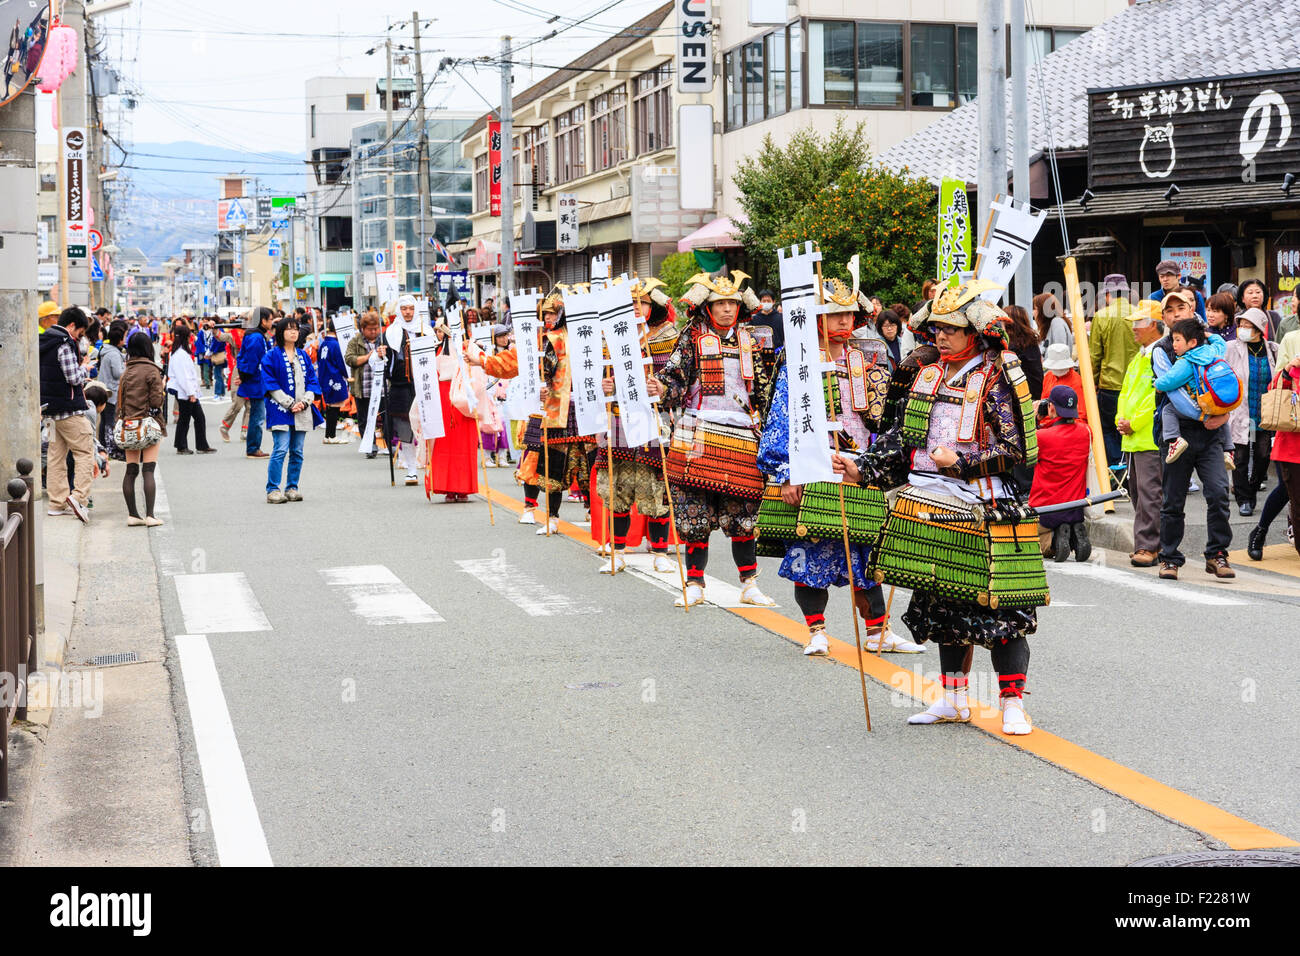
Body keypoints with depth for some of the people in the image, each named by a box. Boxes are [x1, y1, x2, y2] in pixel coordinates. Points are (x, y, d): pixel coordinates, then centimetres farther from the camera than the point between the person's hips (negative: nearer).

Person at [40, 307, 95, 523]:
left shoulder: (44, 342, 14)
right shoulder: (65, 344, -16)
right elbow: (73, 377, -19)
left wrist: (79, 379, 18)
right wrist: (84, 369, 1)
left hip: (51, 408, 9)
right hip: (68, 408, -9)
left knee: (56, 455, 11)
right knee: (85, 452, -5)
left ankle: (57, 502, 13)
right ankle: (78, 496, -17)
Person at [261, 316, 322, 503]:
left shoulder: (303, 356, 15)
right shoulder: (272, 356, 0)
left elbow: (312, 381, 13)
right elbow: (270, 383, -6)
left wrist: (305, 402, -5)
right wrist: (289, 403, -13)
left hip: (302, 411, 5)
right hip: (280, 410, -5)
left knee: (297, 451, 6)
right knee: (280, 450, -12)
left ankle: (292, 488, 14)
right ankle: (272, 490, -7)